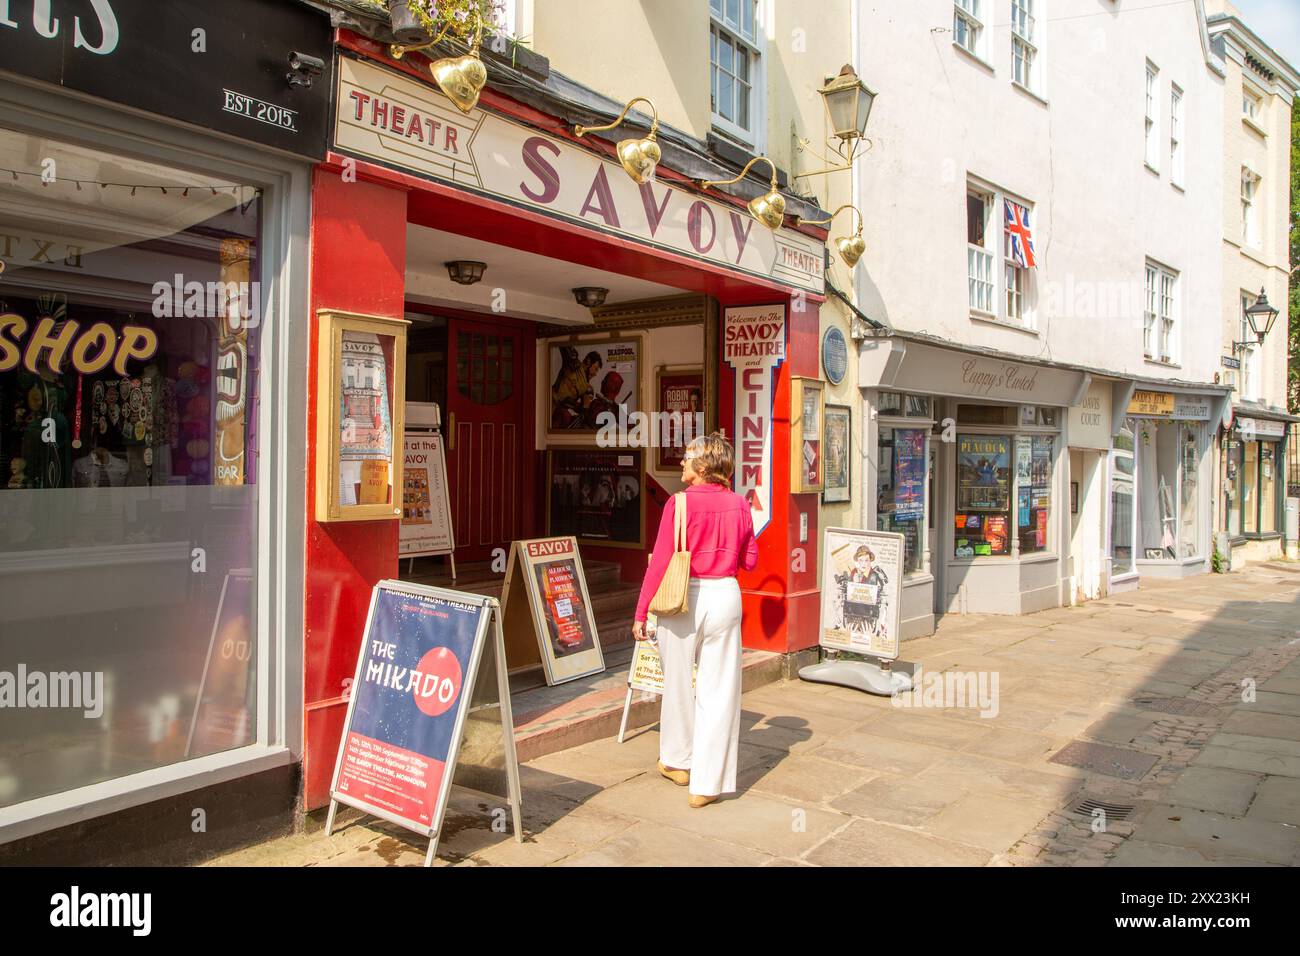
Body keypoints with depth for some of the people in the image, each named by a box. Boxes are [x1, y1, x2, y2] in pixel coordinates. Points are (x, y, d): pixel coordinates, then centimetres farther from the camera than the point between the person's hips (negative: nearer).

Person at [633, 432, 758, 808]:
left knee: (678, 684, 16)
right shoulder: (739, 505, 0)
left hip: (684, 599, -3)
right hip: (725, 596, 3)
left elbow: (660, 562, -11)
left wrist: (641, 613, -4)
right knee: (718, 689, 8)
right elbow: (750, 561, 8)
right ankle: (707, 784, 12)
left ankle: (677, 761, 36)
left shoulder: (680, 503, -12)